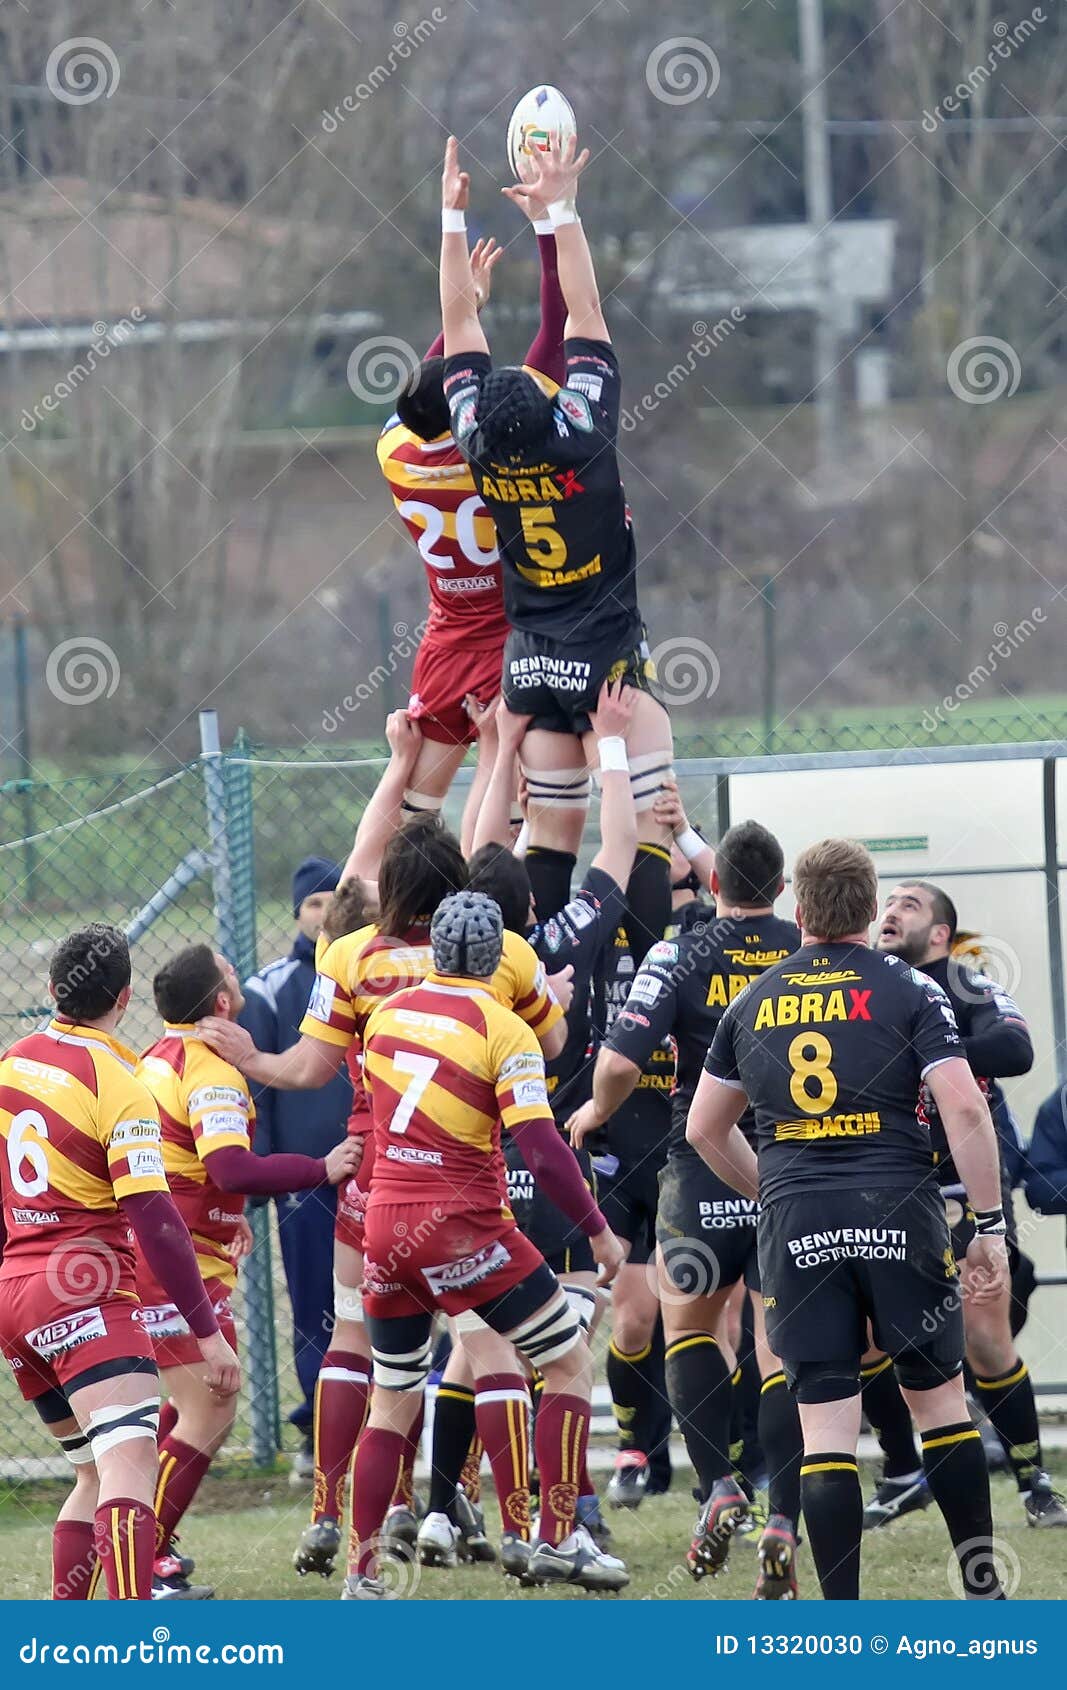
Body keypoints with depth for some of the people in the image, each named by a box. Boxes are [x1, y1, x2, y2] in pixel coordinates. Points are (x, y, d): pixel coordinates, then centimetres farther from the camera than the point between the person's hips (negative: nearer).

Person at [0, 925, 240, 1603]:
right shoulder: (117, 1083, -11)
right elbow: (153, 1217, -15)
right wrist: (208, 1332, -14)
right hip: (85, 1292, -8)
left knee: (98, 1473, 21)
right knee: (131, 1464, -21)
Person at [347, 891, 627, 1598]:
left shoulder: (388, 1013, 7)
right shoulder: (504, 1030, -10)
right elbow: (541, 1149, -16)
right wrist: (598, 1230, -8)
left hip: (386, 1224, 5)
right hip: (463, 1229, -5)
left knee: (393, 1401, 15)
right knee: (571, 1361, 7)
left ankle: (362, 1575, 10)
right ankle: (558, 1540, 0)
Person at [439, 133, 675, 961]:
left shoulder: (479, 449, -7)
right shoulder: (583, 438, -16)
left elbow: (461, 326, 2)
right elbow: (586, 314, -10)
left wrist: (454, 218, 6)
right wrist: (562, 211, -5)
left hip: (534, 665, 5)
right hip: (610, 660, -5)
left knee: (553, 826, 8)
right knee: (644, 826, -7)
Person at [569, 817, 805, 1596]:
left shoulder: (680, 956, -7)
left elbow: (622, 1063, -15)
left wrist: (597, 1112, 5)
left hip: (706, 1170, -1)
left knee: (690, 1320, 20)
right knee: (785, 1349, 4)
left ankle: (719, 1487, 5)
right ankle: (784, 1524, -5)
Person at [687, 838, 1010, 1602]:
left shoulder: (752, 1002, 11)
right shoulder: (908, 990, 0)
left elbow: (704, 1129, 19)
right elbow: (964, 1108, -10)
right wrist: (991, 1227, -5)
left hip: (797, 1228, 2)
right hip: (898, 1218, -2)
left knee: (826, 1422, 1)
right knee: (940, 1397, 12)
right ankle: (983, 1586, 15)